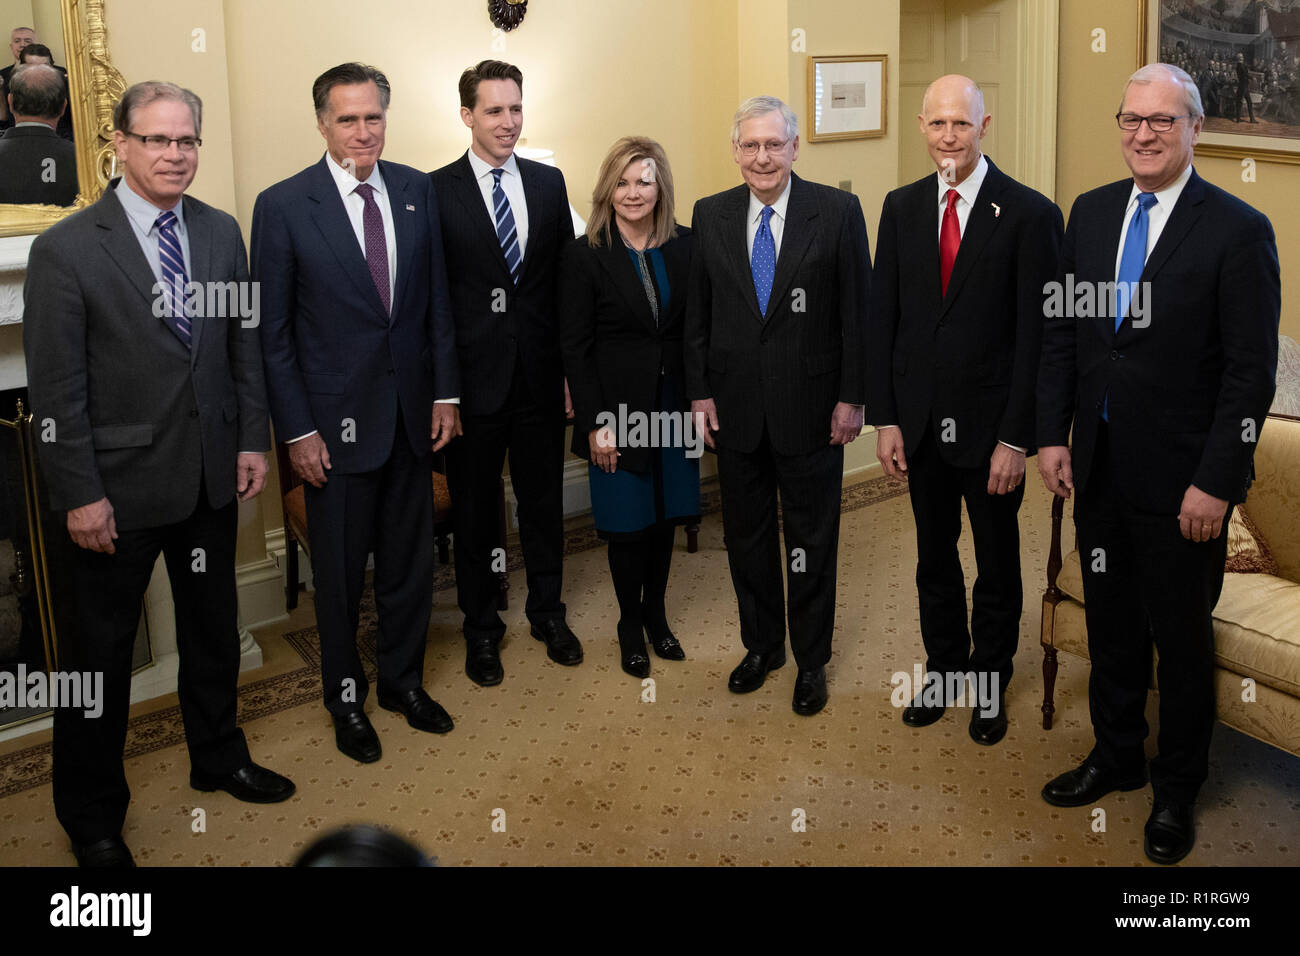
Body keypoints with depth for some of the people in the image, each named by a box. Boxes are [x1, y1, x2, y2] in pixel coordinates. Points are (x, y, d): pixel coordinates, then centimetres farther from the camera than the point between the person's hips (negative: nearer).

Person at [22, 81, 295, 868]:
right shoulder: (67, 249, -12)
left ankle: (218, 758, 42)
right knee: (101, 651, 9)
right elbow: (56, 387, -12)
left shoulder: (222, 233, 3)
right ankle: (92, 814, 26)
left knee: (214, 627, 20)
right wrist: (80, 495, -14)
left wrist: (253, 439, 4)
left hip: (212, 477, 5)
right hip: (119, 486, -5)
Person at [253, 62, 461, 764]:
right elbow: (272, 331, -7)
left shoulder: (416, 191, 3)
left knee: (411, 559, 15)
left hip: (411, 411, 4)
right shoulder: (282, 206, -9)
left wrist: (445, 391, 4)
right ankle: (345, 696, 29)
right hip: (336, 419, -3)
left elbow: (437, 301, 9)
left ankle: (403, 679, 35)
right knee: (340, 568, 10)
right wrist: (297, 430, -10)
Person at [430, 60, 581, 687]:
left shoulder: (549, 182, 6)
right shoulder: (437, 190, -6)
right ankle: (480, 627, 26)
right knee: (474, 508, 10)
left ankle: (548, 612, 33)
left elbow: (566, 278, 8)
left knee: (544, 499, 15)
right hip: (474, 377, -3)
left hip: (540, 374, 3)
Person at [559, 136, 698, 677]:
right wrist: (595, 423, -12)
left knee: (667, 515, 14)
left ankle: (656, 613, 32)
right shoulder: (584, 256, -8)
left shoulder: (684, 247, 3)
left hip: (673, 405, 4)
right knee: (628, 522, 6)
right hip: (619, 405, -3)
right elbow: (575, 347, -8)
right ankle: (631, 626, 25)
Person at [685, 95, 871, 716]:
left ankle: (811, 660, 24)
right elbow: (698, 313, 7)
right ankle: (761, 646, 33)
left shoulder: (837, 212, -6)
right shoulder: (711, 216, 3)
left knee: (811, 539, 8)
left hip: (810, 406, -3)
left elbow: (857, 311, -5)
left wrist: (851, 397, -8)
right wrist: (699, 392, 2)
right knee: (746, 533, 14)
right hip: (735, 406, 3)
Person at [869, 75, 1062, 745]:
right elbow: (882, 317, 4)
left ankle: (989, 683, 32)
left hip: (990, 424, -3)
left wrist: (1017, 437, -15)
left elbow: (1037, 335, -12)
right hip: (920, 420, 4)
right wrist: (885, 418, 0)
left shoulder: (1030, 214, -11)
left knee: (997, 564, 13)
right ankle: (943, 670, 36)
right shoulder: (902, 208, 3)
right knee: (934, 557, 18)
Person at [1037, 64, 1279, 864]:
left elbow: (1252, 372, -13)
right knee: (1111, 625, 18)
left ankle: (1178, 790, 28)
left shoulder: (1237, 231, -11)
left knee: (1182, 636, 10)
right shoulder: (1091, 213, 5)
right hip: (1099, 467, 5)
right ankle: (1117, 758, 37)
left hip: (1182, 480, -5)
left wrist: (1215, 482, -16)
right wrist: (1052, 435, 4)